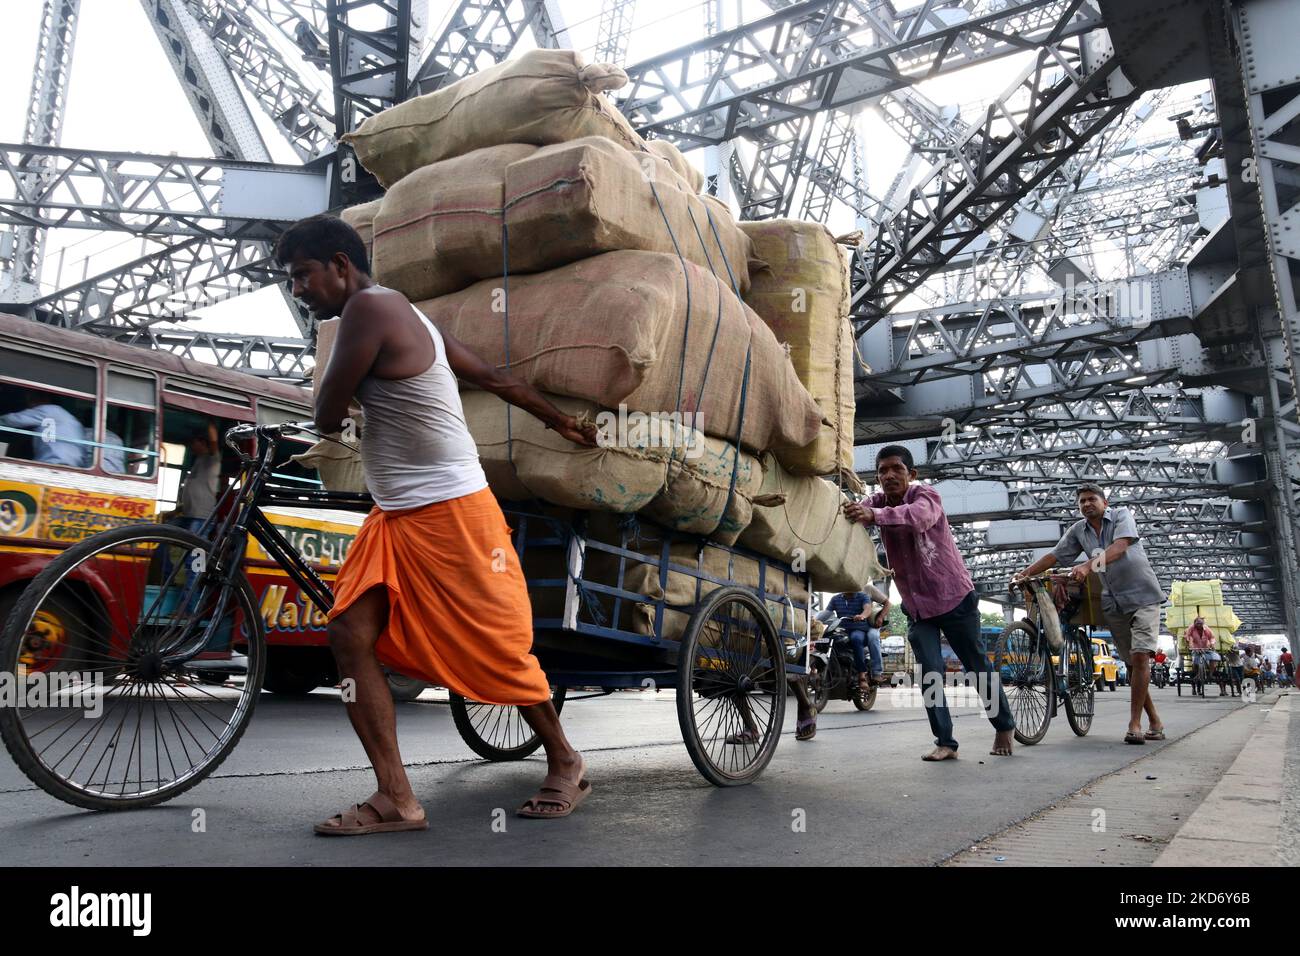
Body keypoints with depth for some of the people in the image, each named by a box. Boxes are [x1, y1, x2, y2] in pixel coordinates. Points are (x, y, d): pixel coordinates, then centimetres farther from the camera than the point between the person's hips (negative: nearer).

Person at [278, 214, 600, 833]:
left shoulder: (368, 307, -14)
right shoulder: (404, 314, 15)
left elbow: (326, 417, -13)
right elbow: (493, 377, 21)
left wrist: (343, 410, 12)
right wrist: (560, 421, 30)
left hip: (449, 511, -10)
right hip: (396, 516, 10)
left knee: (498, 648, 3)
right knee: (349, 635, -2)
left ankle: (565, 765, 24)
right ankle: (396, 798, 1)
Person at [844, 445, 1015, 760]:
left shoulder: (926, 495, -18)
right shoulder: (877, 502, -1)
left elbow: (917, 516, -42)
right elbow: (853, 514, -23)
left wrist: (873, 516, -60)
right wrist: (845, 512, -48)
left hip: (954, 598, -4)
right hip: (917, 606, 4)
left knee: (978, 667, 11)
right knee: (929, 675, -5)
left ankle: (1004, 726, 30)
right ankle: (945, 742, 3)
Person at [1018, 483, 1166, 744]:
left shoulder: (1121, 515, -7)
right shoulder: (1078, 530, 6)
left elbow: (1119, 547, -24)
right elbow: (1054, 556, 5)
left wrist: (1089, 565, -37)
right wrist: (1025, 574, -7)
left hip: (1142, 595, -5)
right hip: (1113, 602, 5)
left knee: (1140, 656, -15)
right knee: (1131, 663, 6)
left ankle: (1135, 724, -13)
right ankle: (1155, 722, 16)